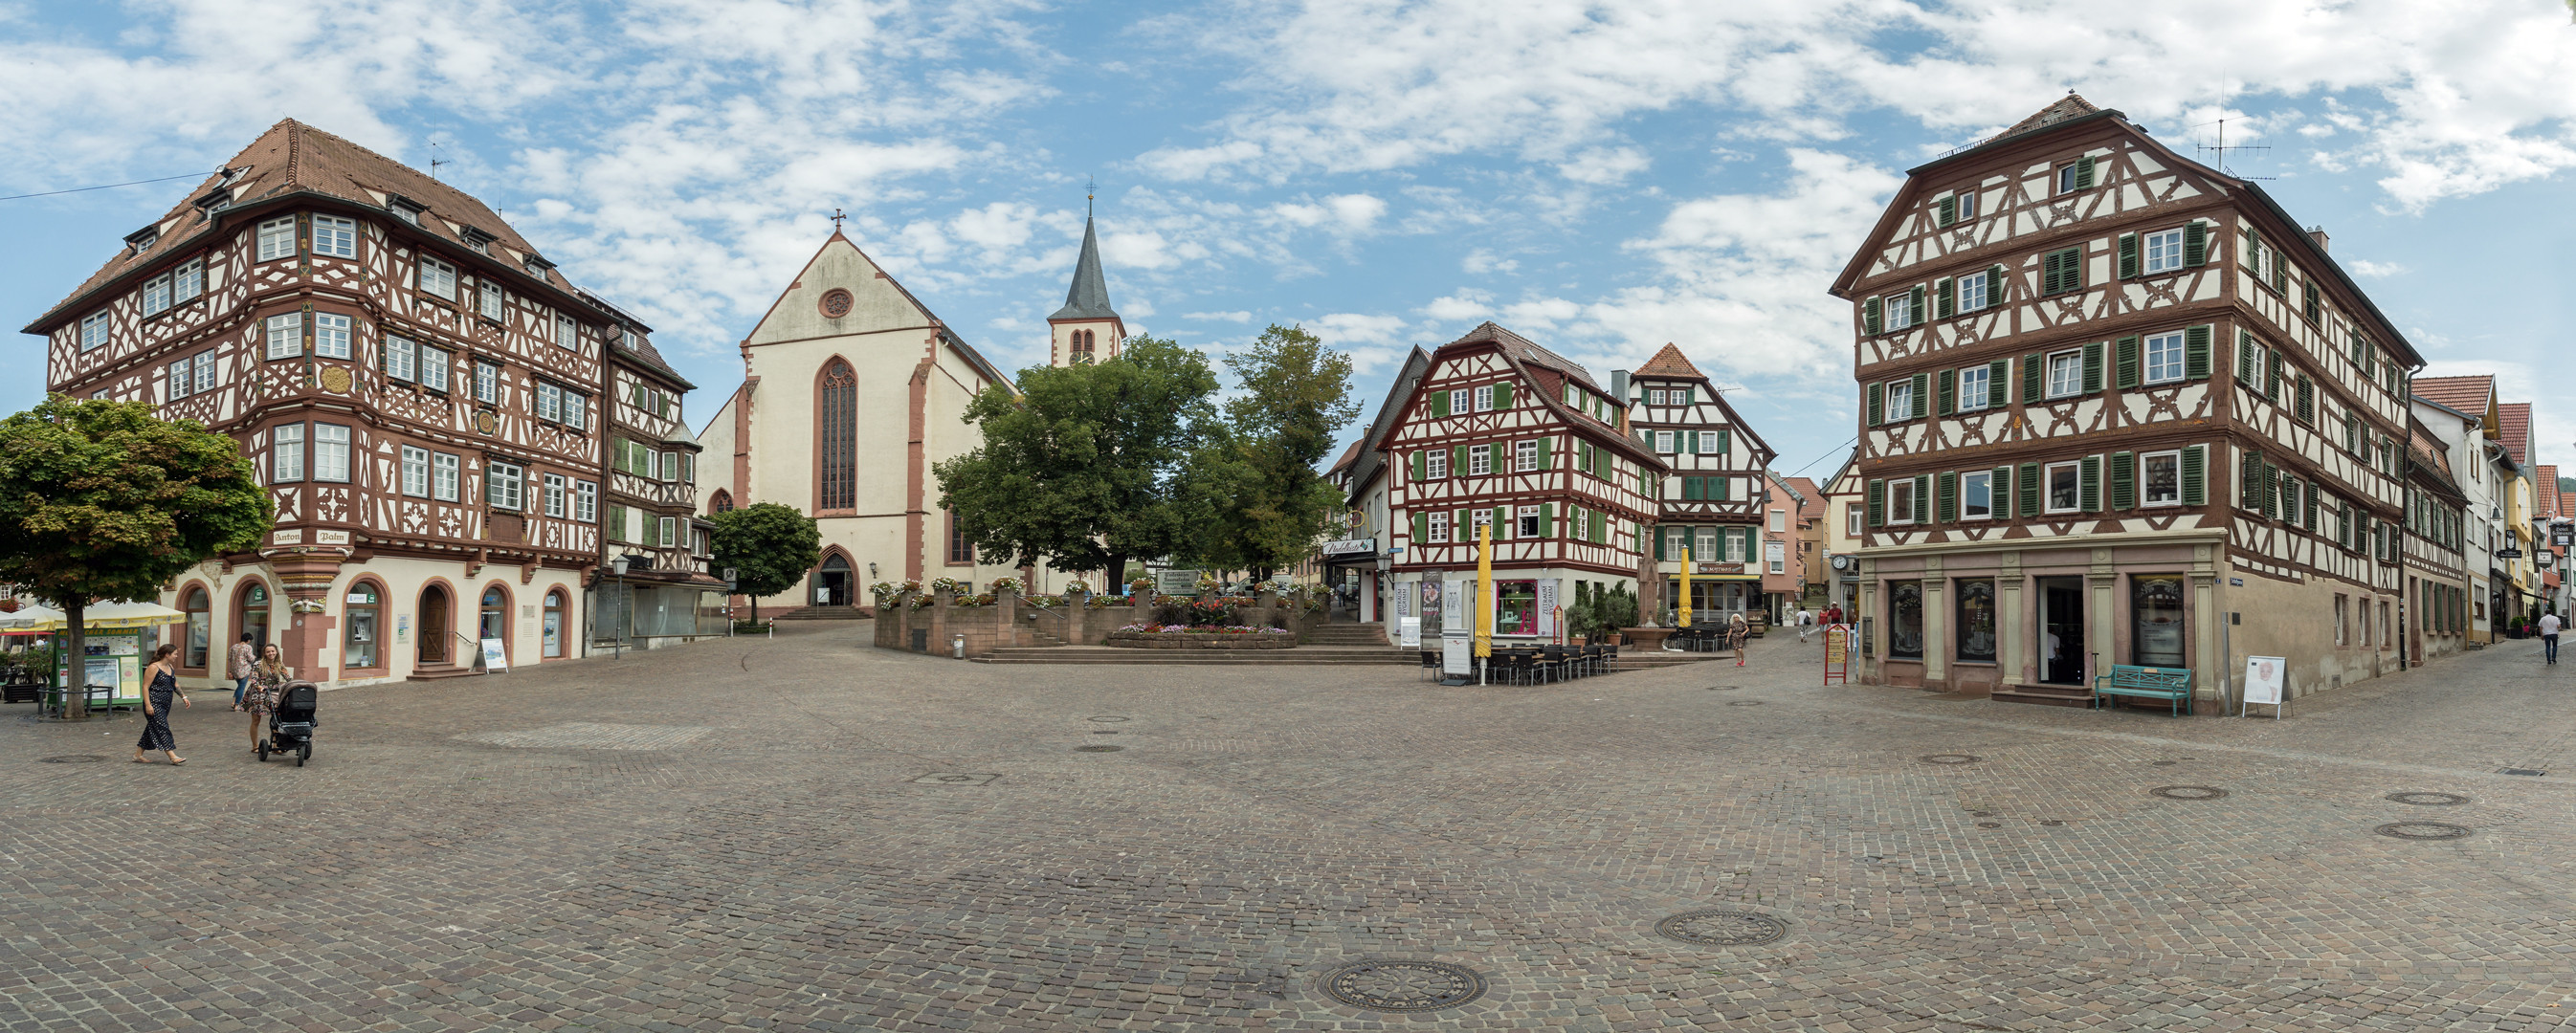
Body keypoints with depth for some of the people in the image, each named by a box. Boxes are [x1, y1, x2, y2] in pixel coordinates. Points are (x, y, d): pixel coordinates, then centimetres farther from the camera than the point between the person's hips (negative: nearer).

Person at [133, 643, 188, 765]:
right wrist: (148, 705, -20)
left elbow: (175, 685, 22)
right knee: (162, 729, -10)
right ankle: (173, 756, -14)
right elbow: (145, 687, -15)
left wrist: (183, 697, 14)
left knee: (152, 729, 13)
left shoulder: (170, 667, 14)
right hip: (154, 704, -9)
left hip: (165, 705, 9)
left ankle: (138, 755, 23)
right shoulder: (153, 668, -13)